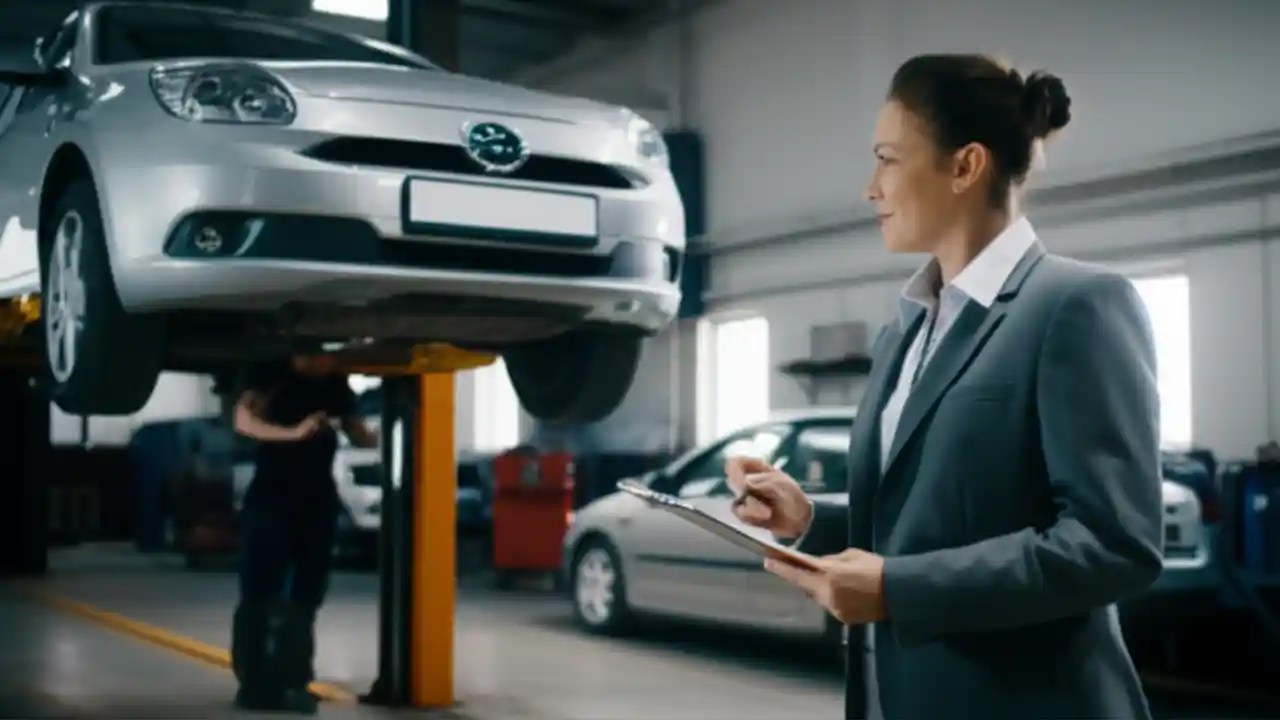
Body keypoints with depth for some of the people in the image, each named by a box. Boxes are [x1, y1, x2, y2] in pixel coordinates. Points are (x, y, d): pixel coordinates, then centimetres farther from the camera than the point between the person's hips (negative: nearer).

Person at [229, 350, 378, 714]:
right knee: (260, 593, -4)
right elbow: (244, 420, -19)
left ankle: (291, 683, 10)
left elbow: (357, 432, 13)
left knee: (305, 596, 5)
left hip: (318, 501, 5)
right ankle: (255, 682, 0)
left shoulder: (335, 384, 9)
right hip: (270, 498, -5)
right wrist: (294, 432, -35)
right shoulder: (271, 373, -5)